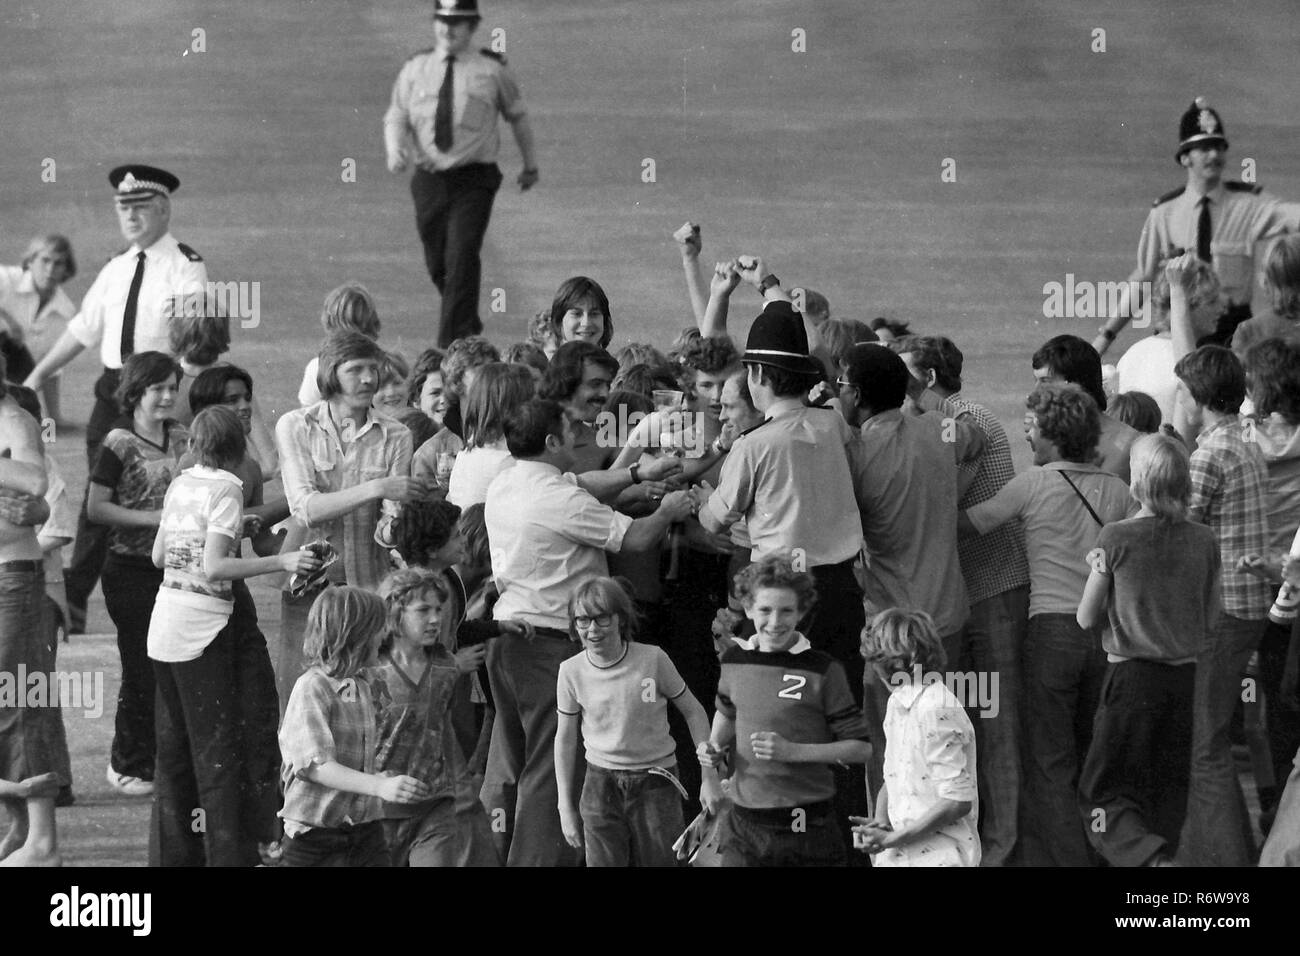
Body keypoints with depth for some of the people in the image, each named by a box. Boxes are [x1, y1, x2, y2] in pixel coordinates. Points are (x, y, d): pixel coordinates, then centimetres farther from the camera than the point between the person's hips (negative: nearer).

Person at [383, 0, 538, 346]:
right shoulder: (415, 69, 6)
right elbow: (395, 117, 7)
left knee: (461, 257, -17)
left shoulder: (492, 71, 1)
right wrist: (395, 150, -15)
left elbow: (517, 116, 15)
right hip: (428, 179, 3)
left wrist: (531, 164, 24)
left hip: (474, 180, -3)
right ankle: (467, 325, 36)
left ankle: (451, 345, -19)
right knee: (437, 263, 11)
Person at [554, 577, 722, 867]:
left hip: (656, 785, -1)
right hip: (601, 785, 1)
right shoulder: (571, 671, -6)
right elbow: (565, 739, 5)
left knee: (659, 860, 1)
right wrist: (566, 807, 6)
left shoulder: (653, 659, -12)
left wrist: (710, 777, -2)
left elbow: (693, 712, 1)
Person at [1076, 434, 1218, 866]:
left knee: (1104, 795, 2)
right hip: (1186, 676, 4)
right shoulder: (1204, 540, -1)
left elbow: (1086, 618, -2)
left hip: (1132, 674, -4)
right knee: (1170, 790, 15)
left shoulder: (1116, 538, -11)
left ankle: (1148, 856, -24)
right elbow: (1210, 620, 9)